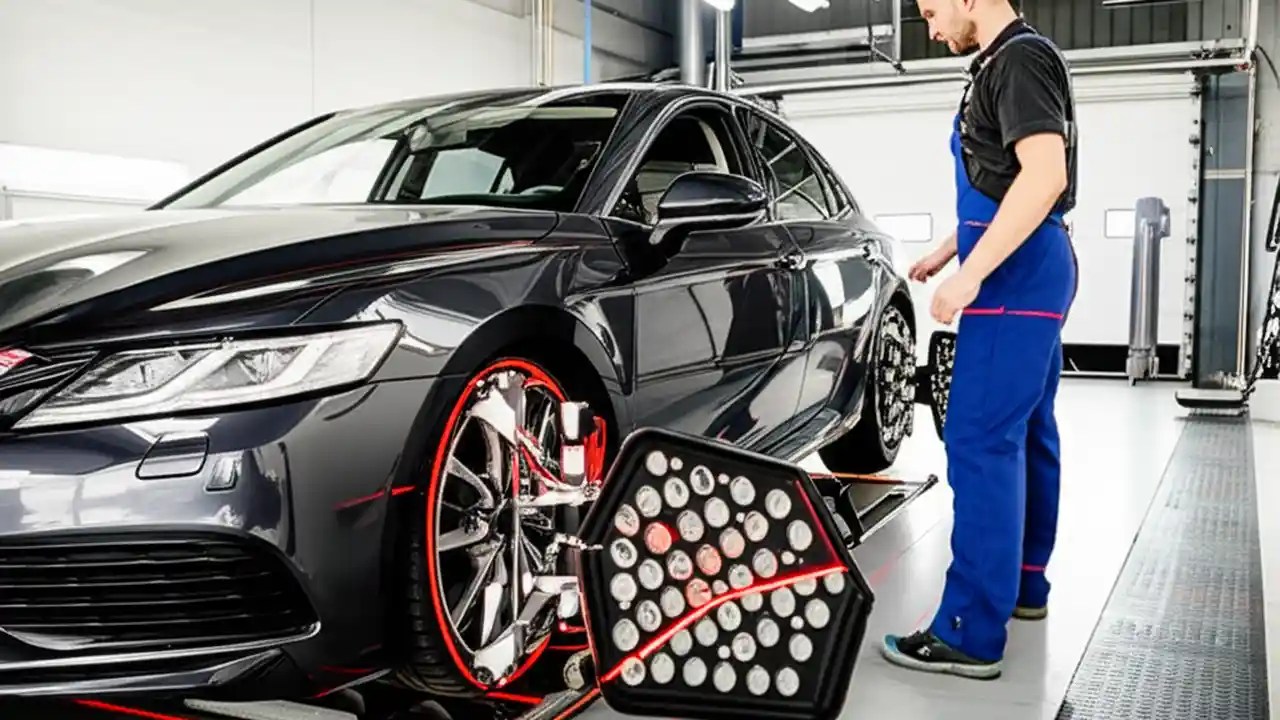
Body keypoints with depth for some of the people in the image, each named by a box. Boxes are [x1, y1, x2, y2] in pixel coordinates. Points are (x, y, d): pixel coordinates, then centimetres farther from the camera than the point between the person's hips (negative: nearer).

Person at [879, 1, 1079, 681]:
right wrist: (946, 252, 31)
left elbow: (1045, 174, -24)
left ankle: (972, 633, -10)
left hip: (1016, 273, -11)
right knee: (1025, 435, 14)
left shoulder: (1020, 57, -12)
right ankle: (1023, 585, 25)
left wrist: (969, 273, -26)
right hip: (1029, 269, 11)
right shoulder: (1003, 63, 19)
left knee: (981, 442, -12)